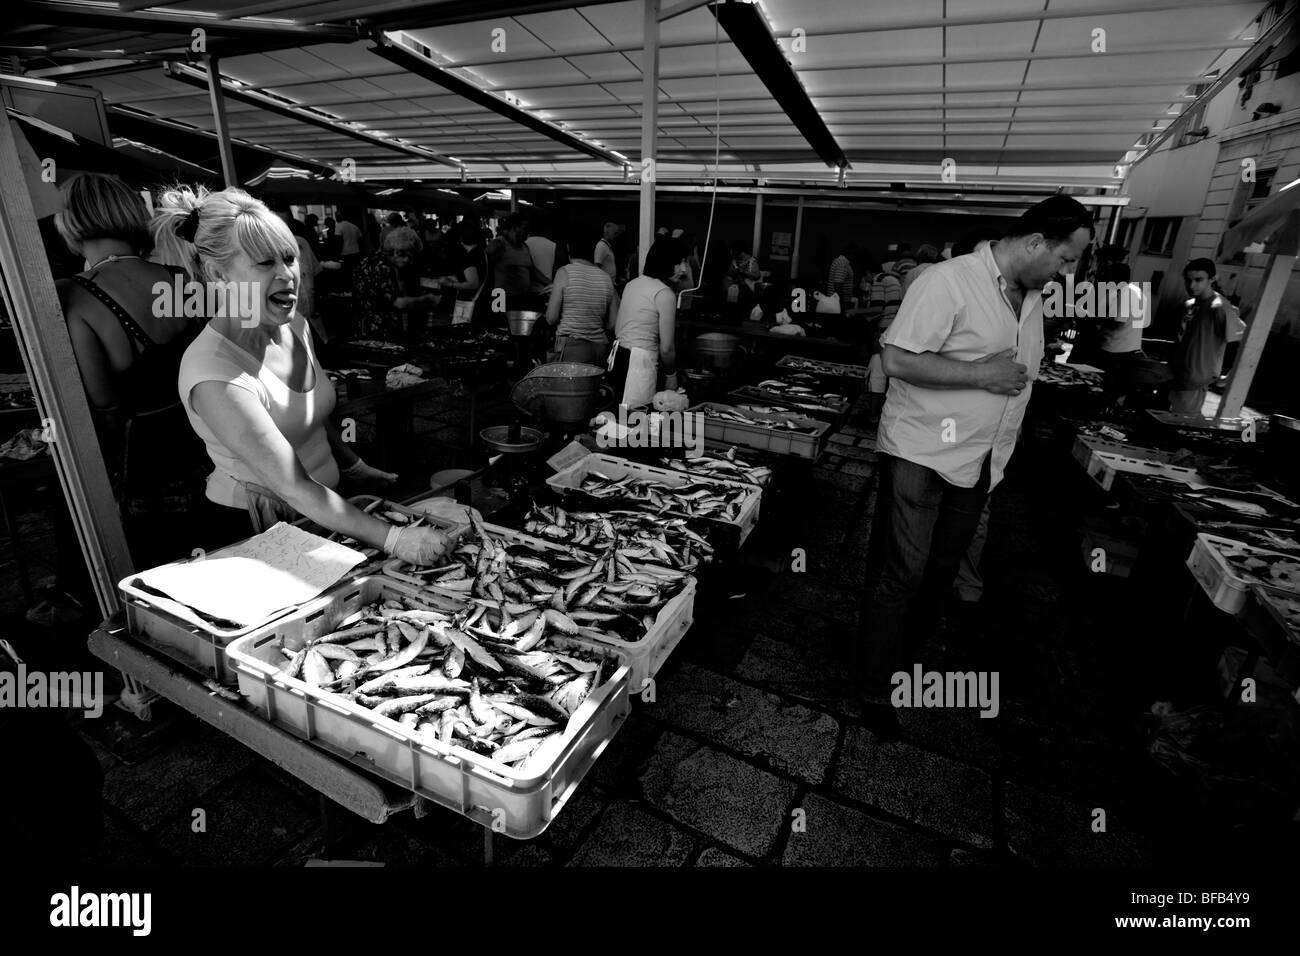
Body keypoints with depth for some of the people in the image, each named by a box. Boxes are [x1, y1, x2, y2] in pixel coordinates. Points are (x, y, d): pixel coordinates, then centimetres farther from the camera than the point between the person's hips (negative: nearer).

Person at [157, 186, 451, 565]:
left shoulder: (295, 325, 0)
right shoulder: (213, 373, -24)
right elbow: (293, 486, -28)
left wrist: (358, 469, 8)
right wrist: (393, 539, -33)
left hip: (321, 511, 7)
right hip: (255, 531, -6)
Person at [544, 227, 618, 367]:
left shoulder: (565, 272, -2)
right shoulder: (606, 277, 7)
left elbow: (551, 318, -3)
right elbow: (614, 323, 8)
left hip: (571, 346, -4)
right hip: (601, 347, 4)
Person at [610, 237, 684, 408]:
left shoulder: (632, 284, 14)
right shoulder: (665, 294, -9)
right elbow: (666, 348, -8)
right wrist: (671, 375, 8)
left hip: (618, 355, 9)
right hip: (641, 362, -8)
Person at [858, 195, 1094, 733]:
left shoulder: (1033, 295, 12)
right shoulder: (949, 281, -14)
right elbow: (896, 361, -20)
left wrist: (1000, 453, 18)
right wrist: (980, 374, -19)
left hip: (980, 462, 8)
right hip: (921, 456, -8)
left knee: (941, 570, 16)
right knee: (900, 576, -1)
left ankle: (907, 662, 35)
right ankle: (876, 689, 15)